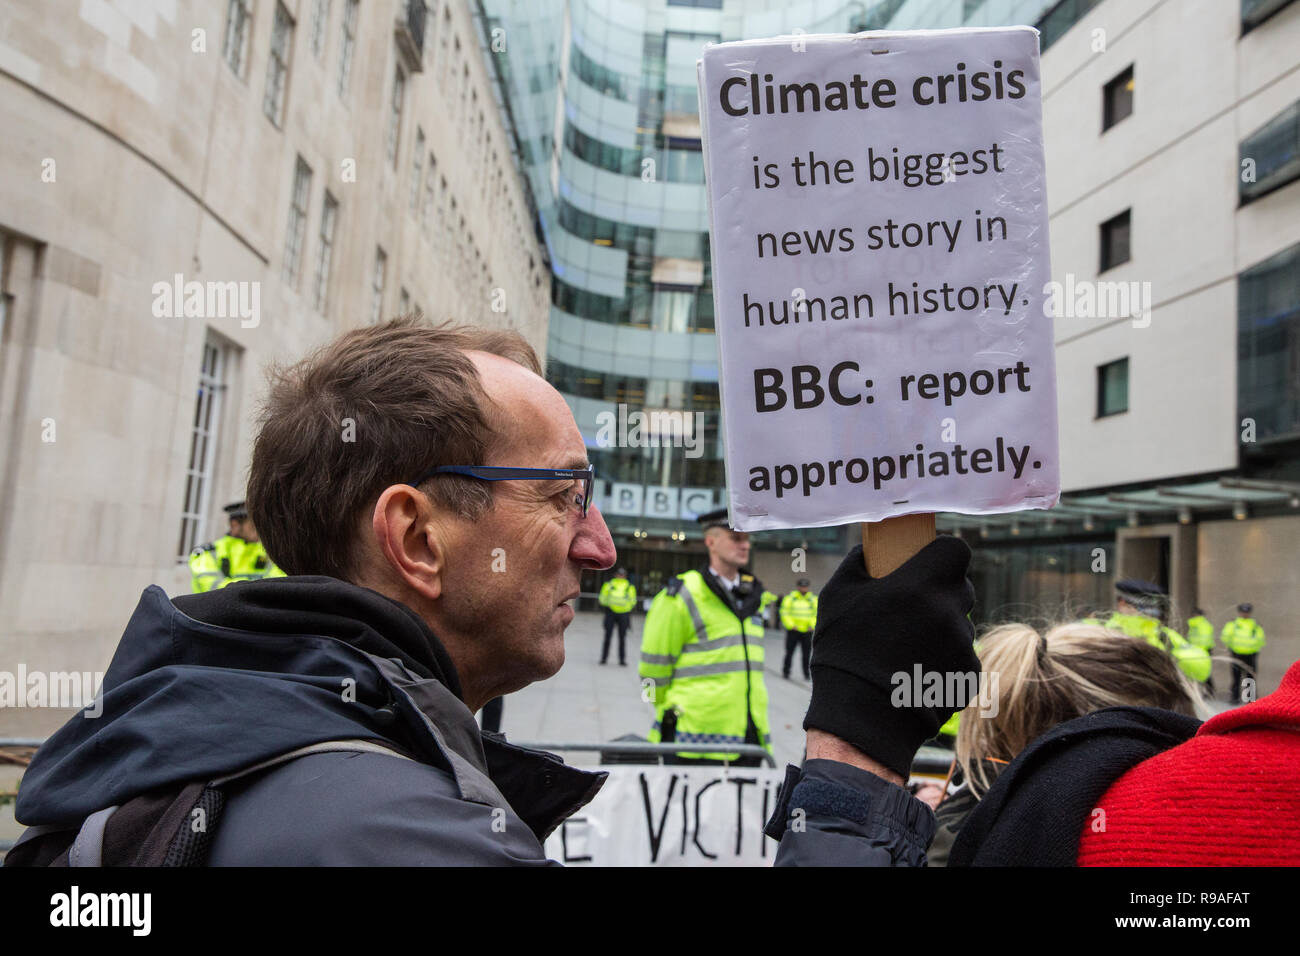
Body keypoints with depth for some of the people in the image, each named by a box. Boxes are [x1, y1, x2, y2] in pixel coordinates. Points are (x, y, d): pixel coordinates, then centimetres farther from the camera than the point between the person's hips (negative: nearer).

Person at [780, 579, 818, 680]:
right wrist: (791, 626, -11)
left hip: (807, 631, 2)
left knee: (806, 654, 2)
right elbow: (785, 613, -3)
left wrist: (812, 626, -3)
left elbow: (816, 614, 9)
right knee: (789, 652, 3)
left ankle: (807, 673, 11)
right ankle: (786, 672, 14)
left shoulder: (813, 599, 6)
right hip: (793, 631, -2)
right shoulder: (790, 598, -3)